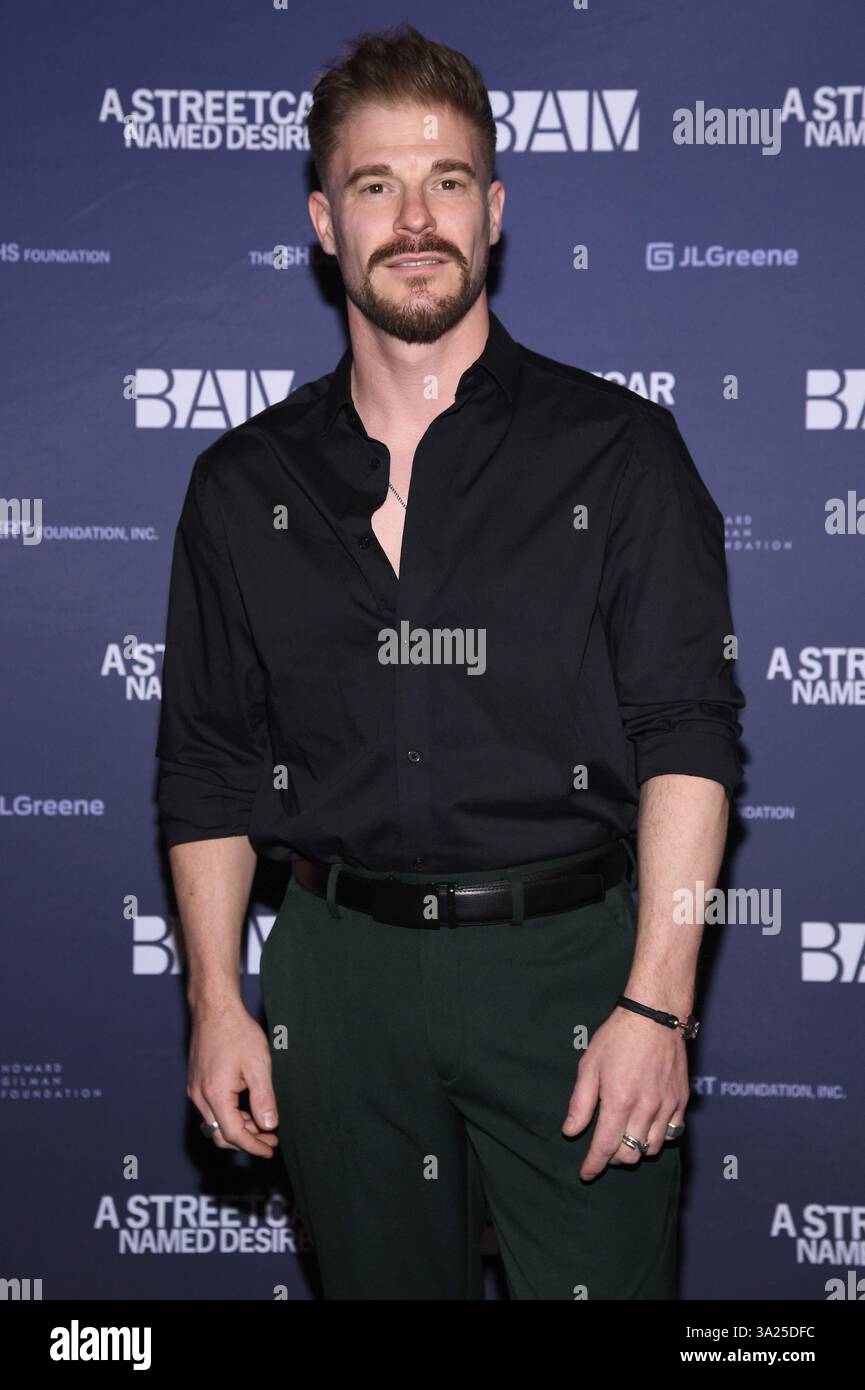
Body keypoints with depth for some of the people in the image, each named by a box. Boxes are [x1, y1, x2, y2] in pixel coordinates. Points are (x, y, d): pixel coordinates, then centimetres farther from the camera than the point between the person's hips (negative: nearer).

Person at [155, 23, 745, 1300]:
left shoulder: (619, 452, -1)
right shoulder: (245, 486, 7)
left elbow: (688, 739, -6)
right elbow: (207, 767, 9)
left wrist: (656, 1002, -13)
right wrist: (216, 1004, 3)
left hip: (570, 964, -2)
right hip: (341, 978, 3)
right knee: (381, 1279, 14)